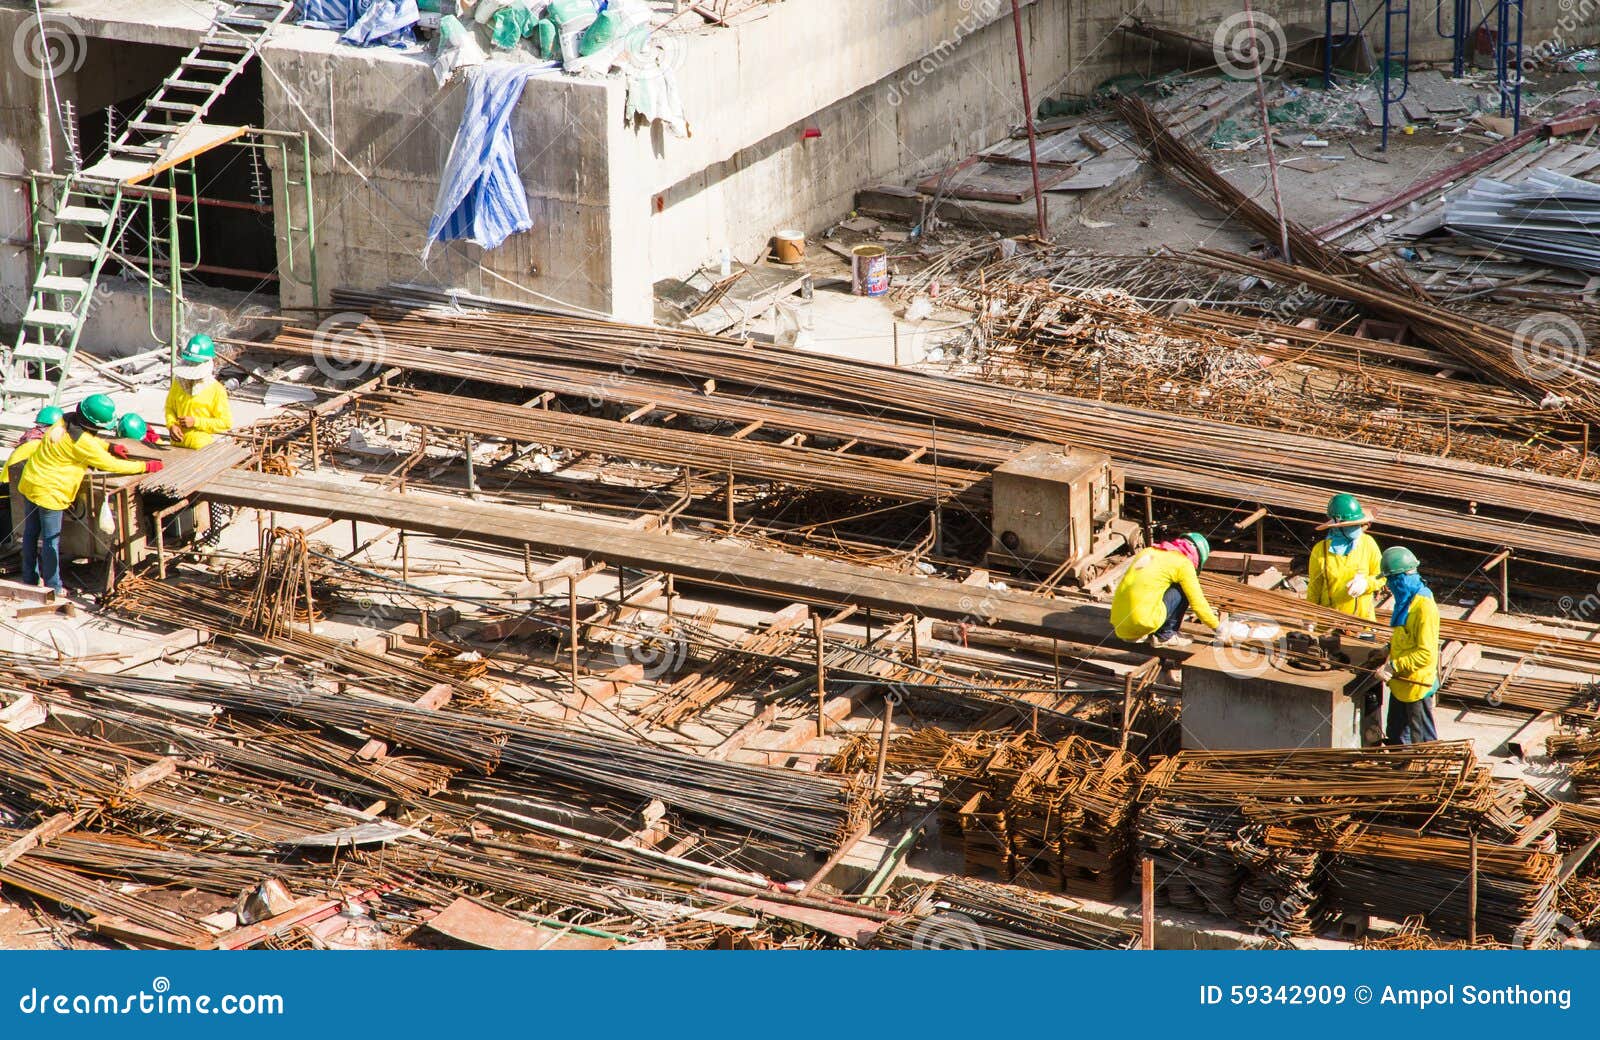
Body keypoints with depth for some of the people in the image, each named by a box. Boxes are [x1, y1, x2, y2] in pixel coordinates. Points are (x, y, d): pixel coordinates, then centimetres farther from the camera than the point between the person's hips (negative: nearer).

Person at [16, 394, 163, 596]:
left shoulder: (68, 420, -2)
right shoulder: (81, 441, -25)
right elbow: (111, 465, -17)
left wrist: (110, 447, 9)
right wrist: (146, 467, -10)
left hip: (31, 481, 9)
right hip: (49, 490, -9)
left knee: (31, 532, 18)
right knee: (51, 539, 4)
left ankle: (30, 579, 31)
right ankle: (53, 587, 14)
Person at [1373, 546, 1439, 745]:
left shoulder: (1424, 607, -22)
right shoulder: (1406, 600, 9)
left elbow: (1426, 654, -26)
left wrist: (1393, 666, -24)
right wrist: (1390, 650, 9)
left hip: (1417, 685, -10)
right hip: (1400, 684, 10)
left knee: (1423, 742, 2)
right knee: (1396, 737, 18)